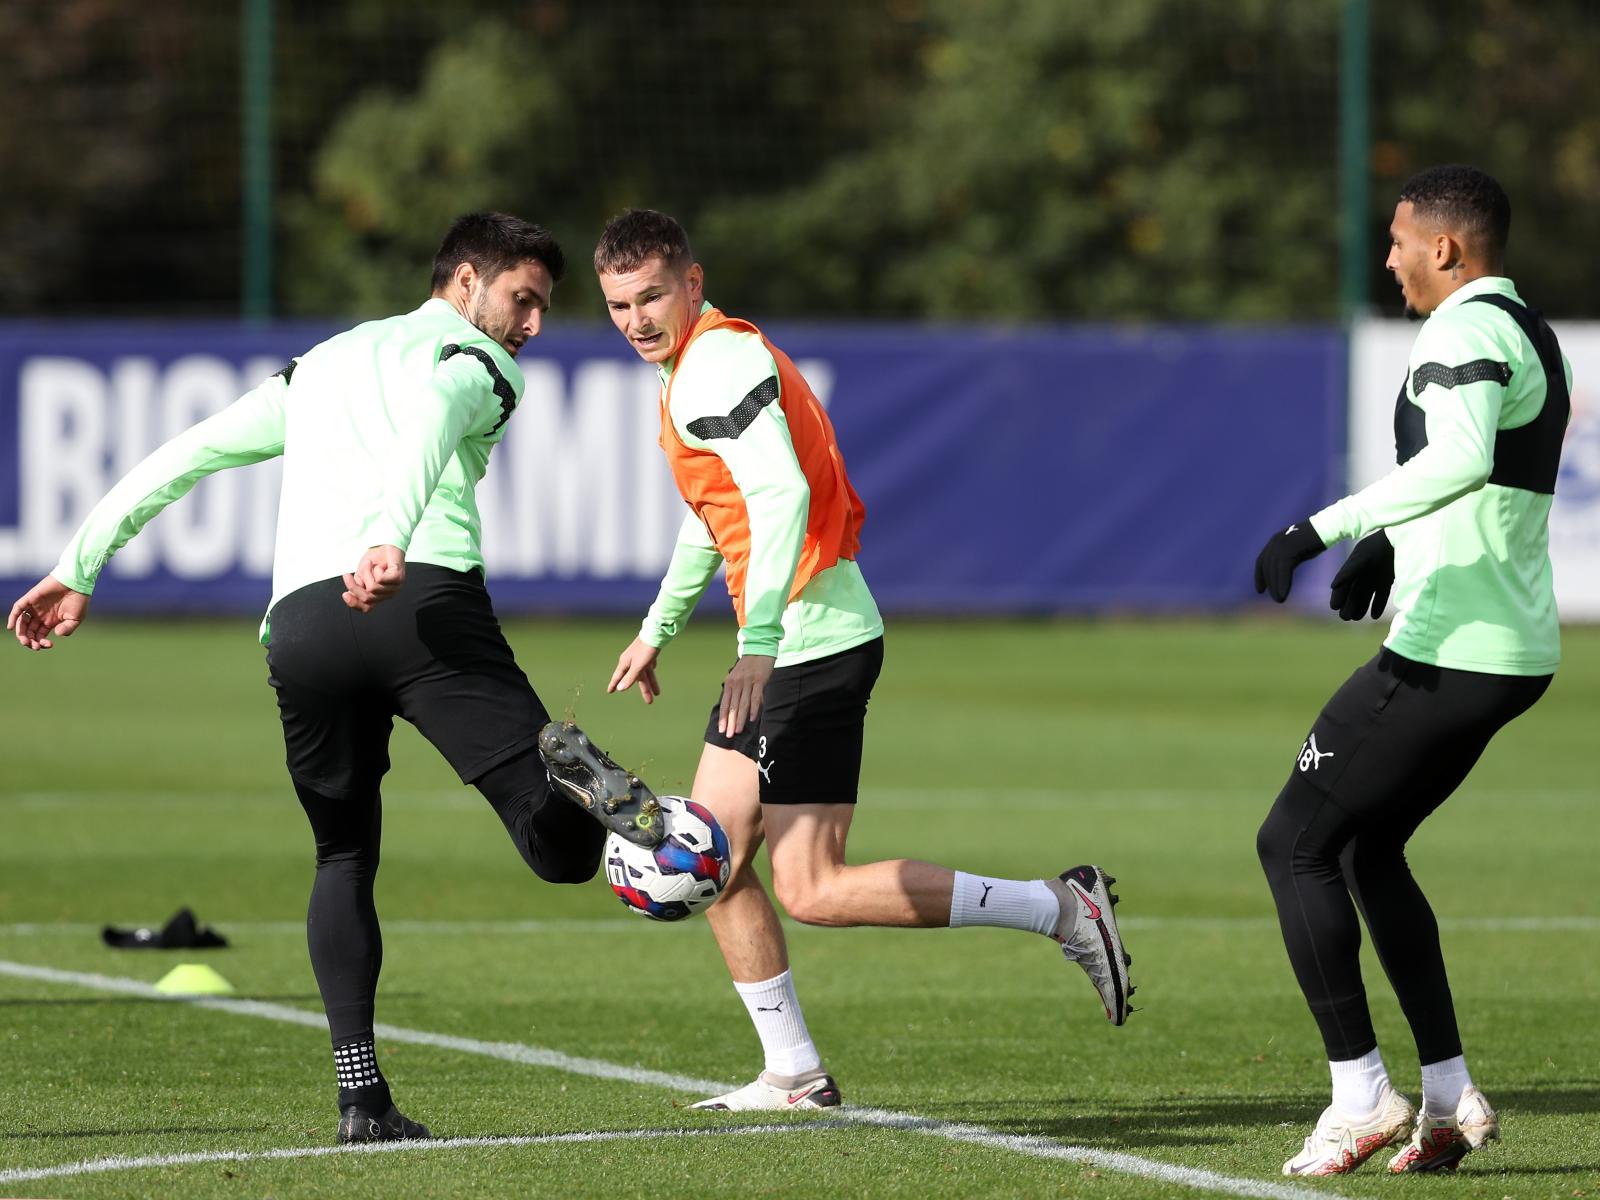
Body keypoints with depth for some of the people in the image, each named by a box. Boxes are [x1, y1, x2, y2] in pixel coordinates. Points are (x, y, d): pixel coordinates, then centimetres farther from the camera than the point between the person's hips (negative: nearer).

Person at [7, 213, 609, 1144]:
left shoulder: (321, 366, 34)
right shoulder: (478, 363, 15)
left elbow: (183, 455, 30)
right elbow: (427, 429, -9)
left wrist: (79, 570, 34)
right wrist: (392, 541, -27)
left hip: (301, 622, 5)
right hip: (426, 597, -5)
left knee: (344, 860, 21)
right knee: (563, 850, -13)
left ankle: (361, 1094, 6)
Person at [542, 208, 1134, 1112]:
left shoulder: (717, 363, -15)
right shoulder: (700, 366, 18)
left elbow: (782, 494, -28)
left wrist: (759, 644, -34)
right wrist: (659, 629, 39)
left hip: (811, 640, -10)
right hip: (788, 648, 10)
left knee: (812, 890, -11)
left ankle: (1064, 910, -6)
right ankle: (794, 1074, 15)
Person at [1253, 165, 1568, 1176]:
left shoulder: (1468, 332, -15)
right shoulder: (1534, 337, 17)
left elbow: (1461, 458, -35)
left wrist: (1324, 528, -37)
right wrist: (1391, 543, 23)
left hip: (1447, 654, -10)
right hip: (1518, 649, 10)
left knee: (1294, 843, -1)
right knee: (1369, 851, 21)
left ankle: (1360, 1095, -2)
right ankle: (1449, 1099, 16)